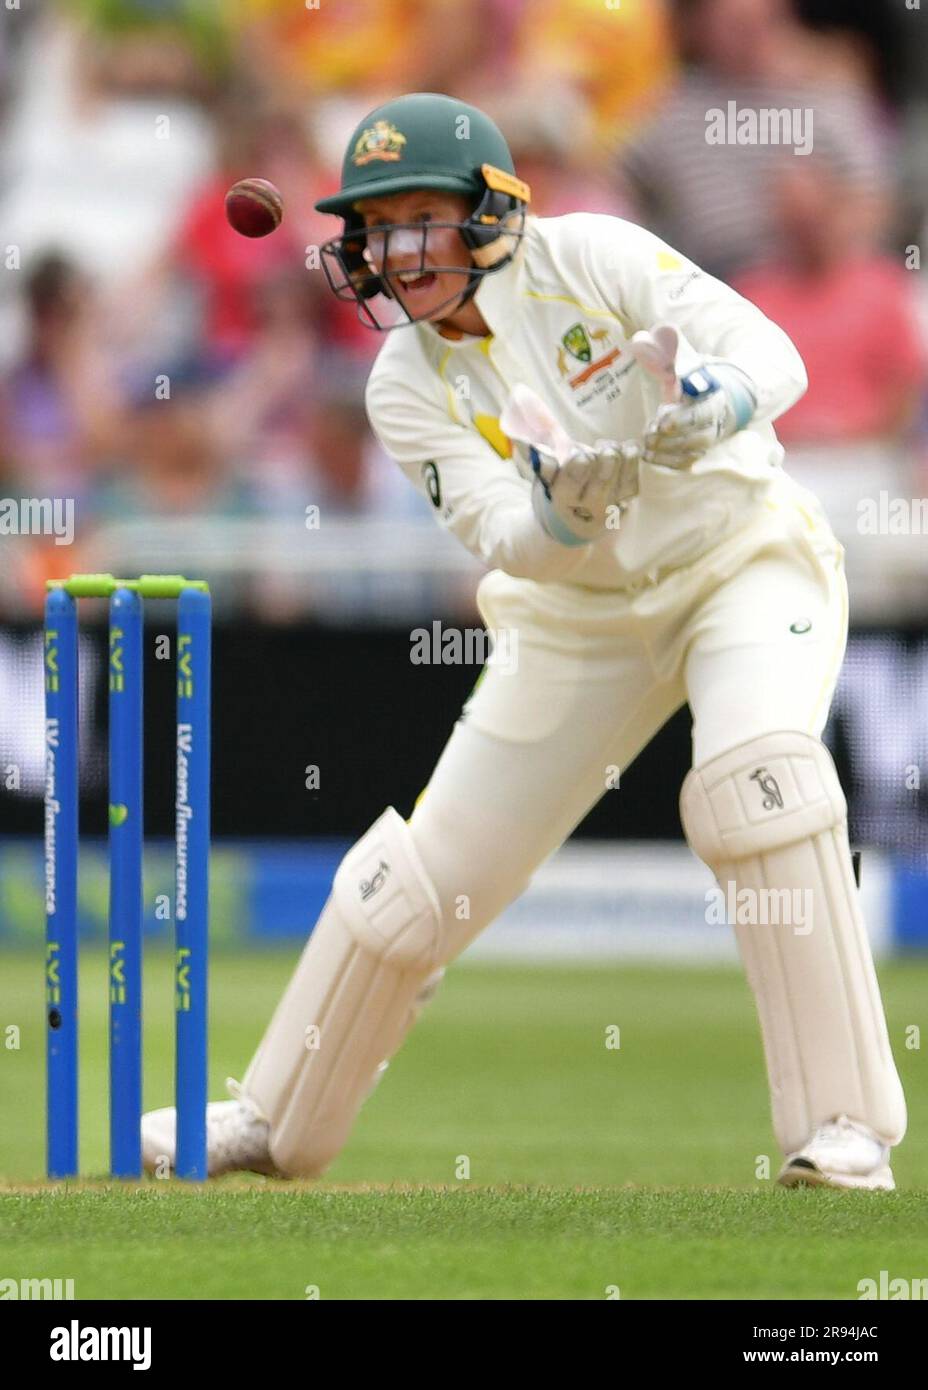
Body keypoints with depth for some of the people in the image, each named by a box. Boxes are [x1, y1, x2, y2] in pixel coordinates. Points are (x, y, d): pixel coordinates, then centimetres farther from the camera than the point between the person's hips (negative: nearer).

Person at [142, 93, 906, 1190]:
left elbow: (767, 351, -25)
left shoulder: (585, 258, -18)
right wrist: (562, 512, -43)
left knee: (754, 778, -32)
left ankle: (844, 1127, -28)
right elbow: (506, 540, -20)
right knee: (431, 865, 4)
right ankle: (273, 1122, 24)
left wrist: (707, 404, -48)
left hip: (744, 556, -4)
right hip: (584, 617, 4)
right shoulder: (407, 385, -9)